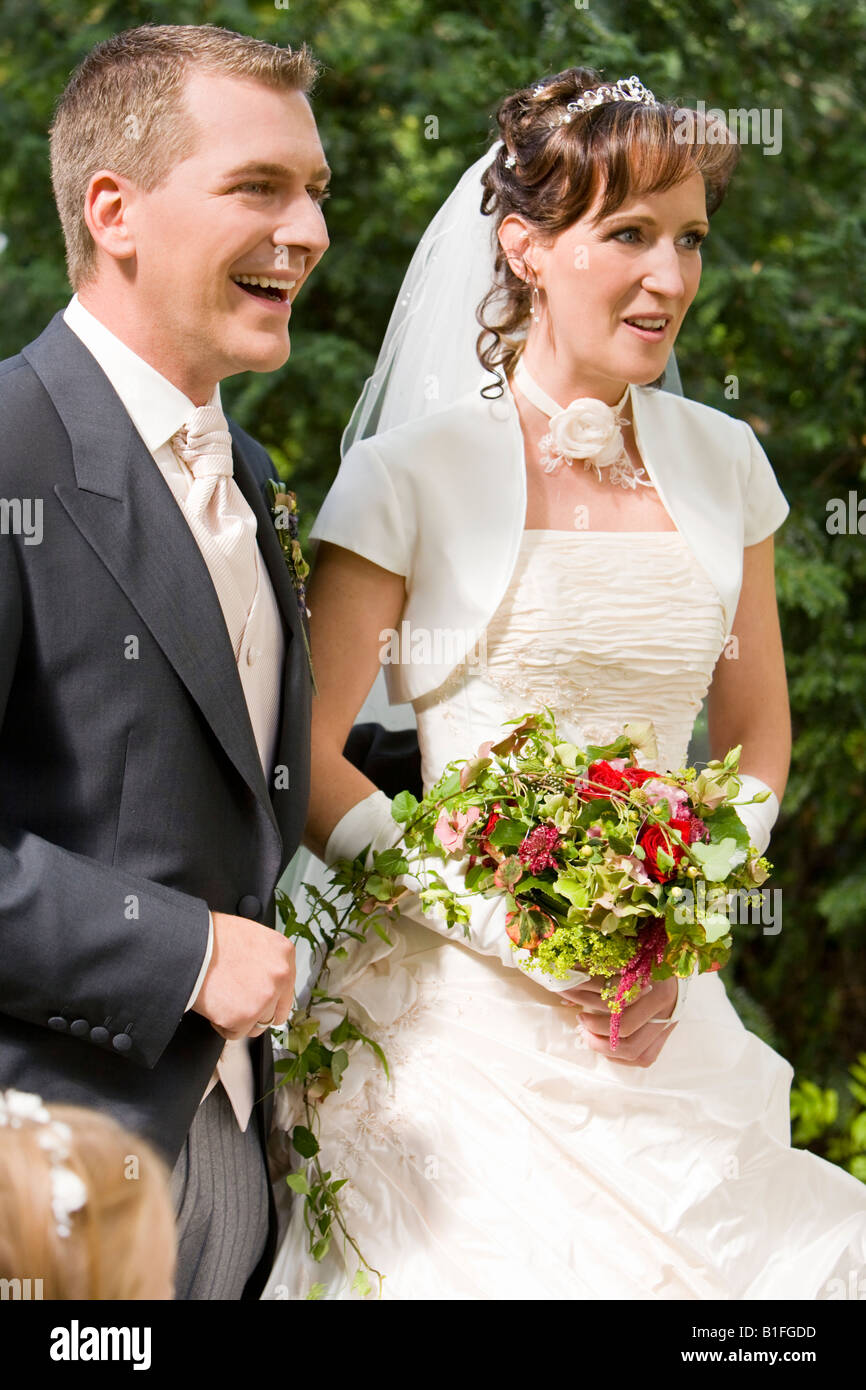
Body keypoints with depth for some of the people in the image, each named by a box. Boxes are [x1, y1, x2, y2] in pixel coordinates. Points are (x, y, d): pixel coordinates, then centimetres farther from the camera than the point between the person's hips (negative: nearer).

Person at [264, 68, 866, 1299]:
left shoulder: (721, 464, 6)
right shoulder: (414, 475, -7)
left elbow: (758, 742, 14)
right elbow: (307, 757, -7)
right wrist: (529, 944, -14)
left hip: (669, 1012, 4)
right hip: (460, 1003, -4)